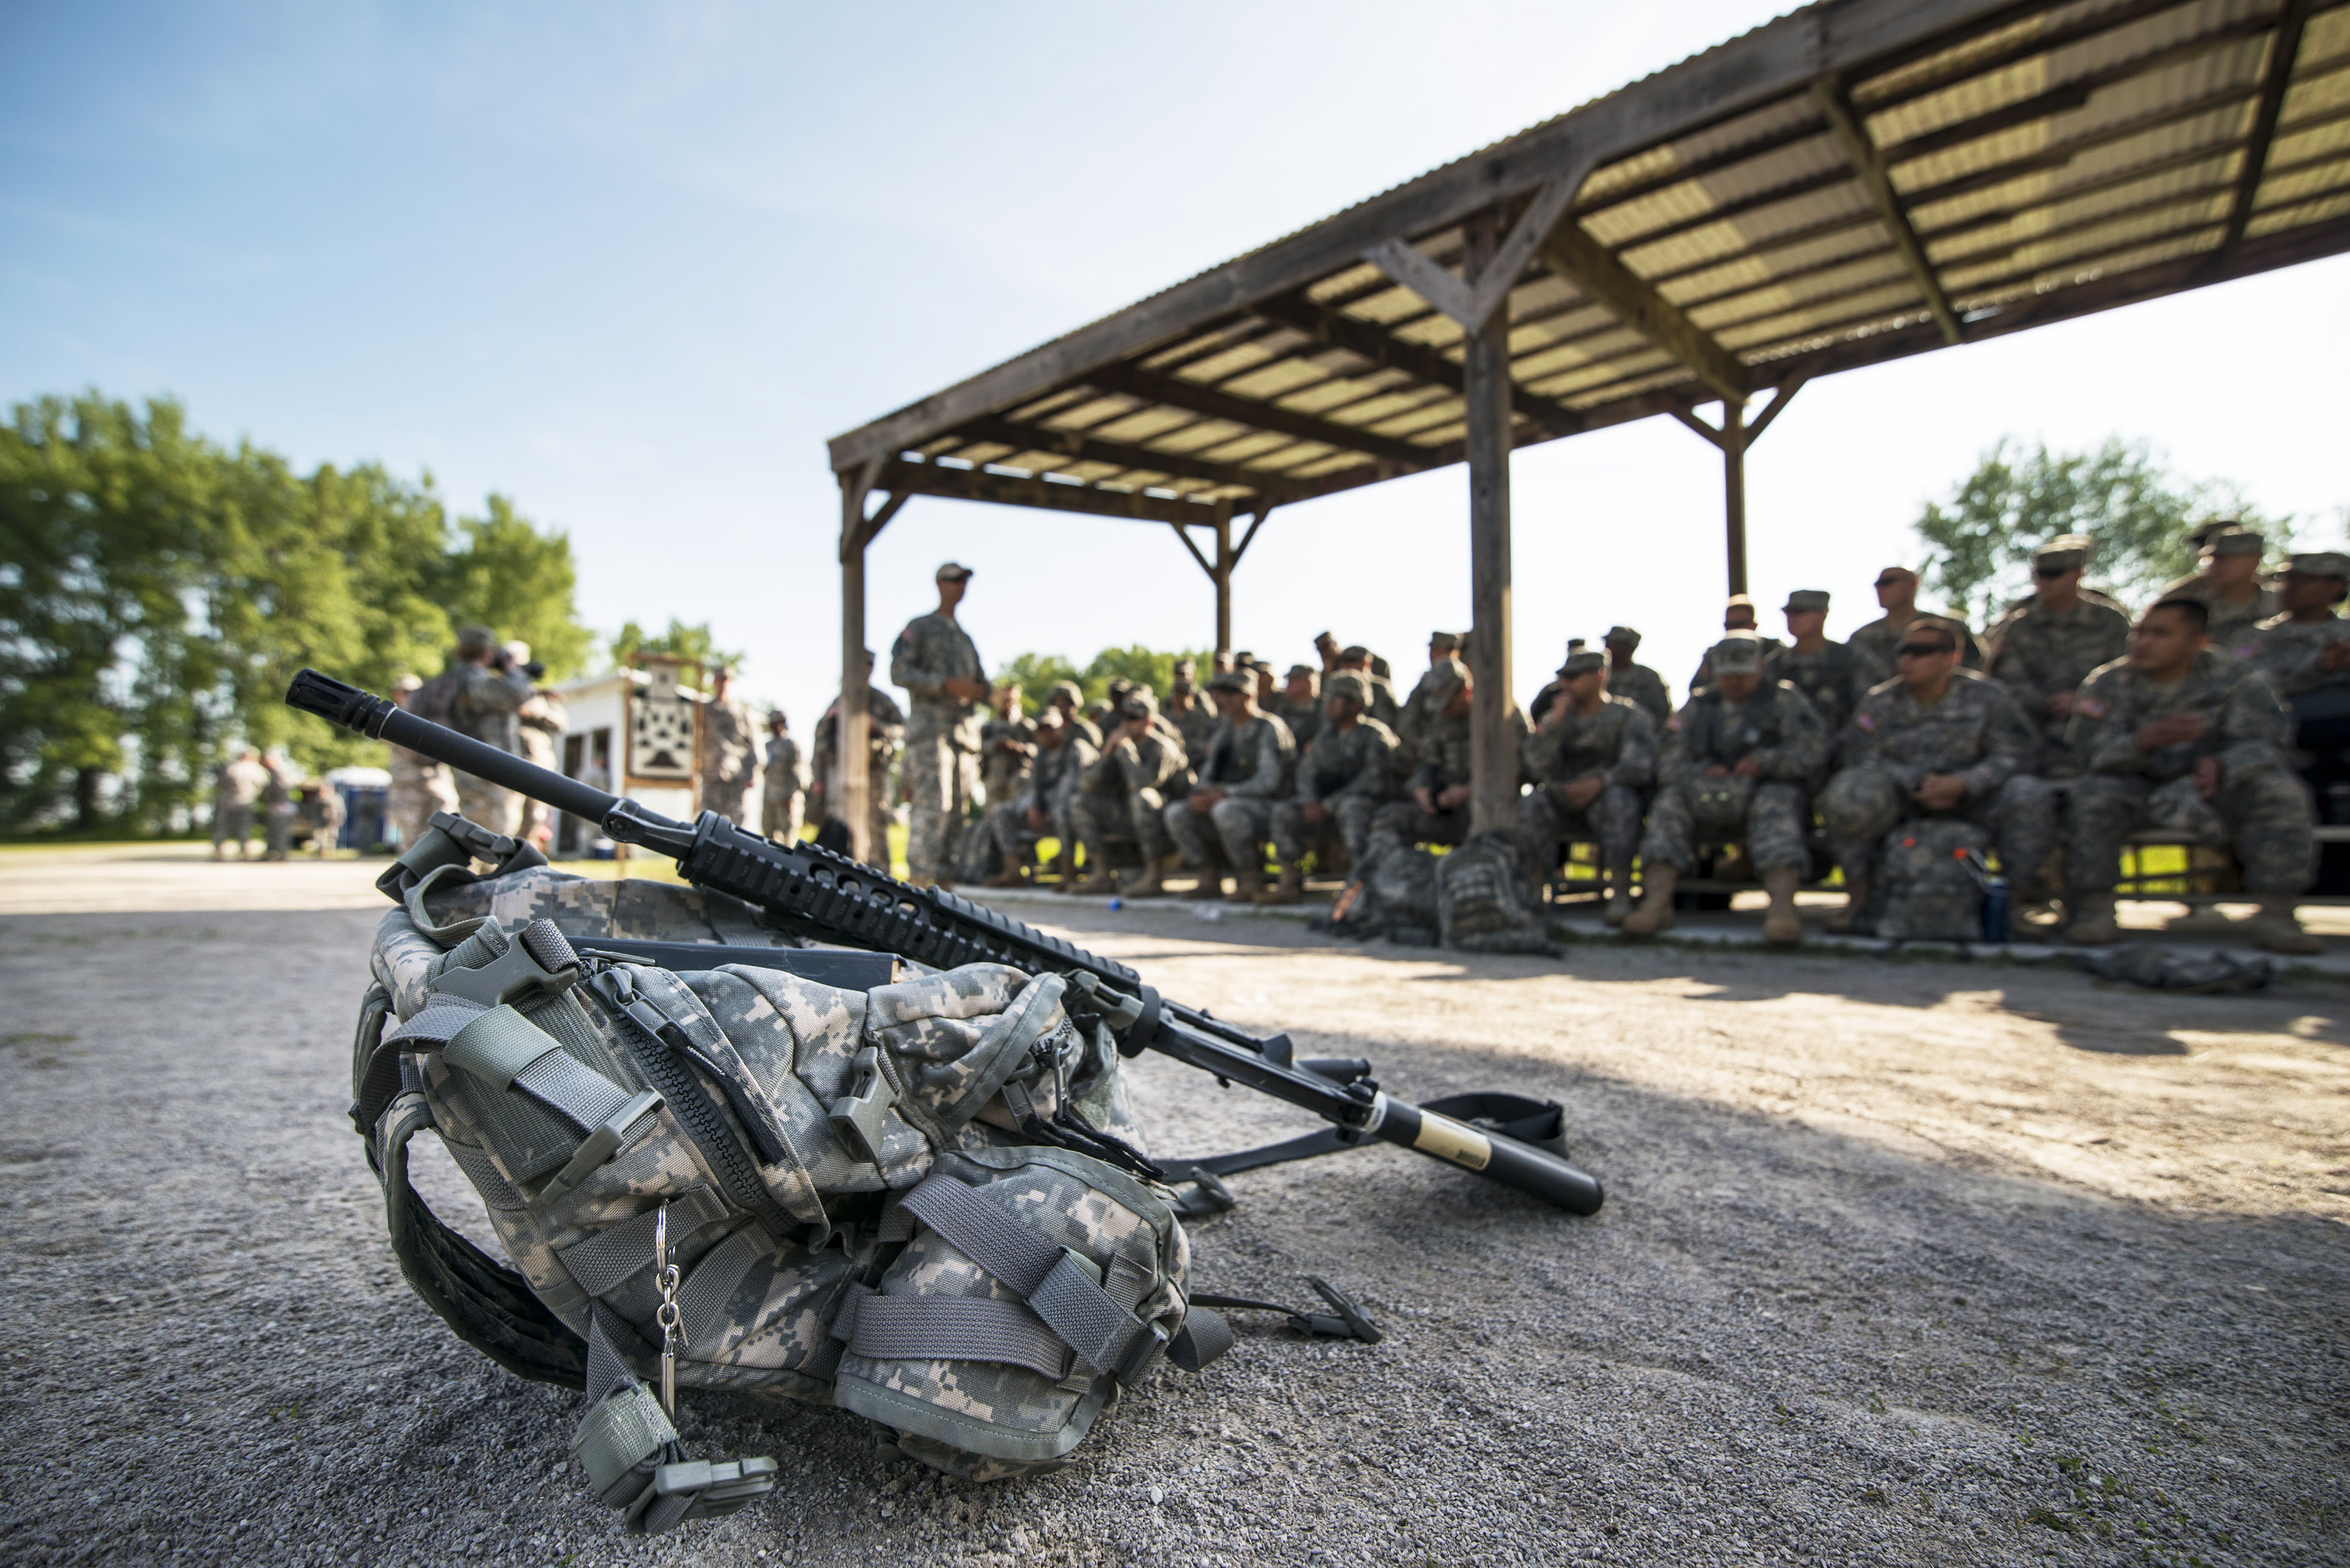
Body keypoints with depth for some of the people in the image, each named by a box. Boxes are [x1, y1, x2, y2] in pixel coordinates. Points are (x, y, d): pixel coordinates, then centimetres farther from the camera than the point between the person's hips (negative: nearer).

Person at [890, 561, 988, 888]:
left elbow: (983, 686, 27)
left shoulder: (966, 638, 25)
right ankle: (919, 880, -18)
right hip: (930, 729, -7)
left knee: (957, 810, 2)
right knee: (932, 805, -17)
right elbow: (899, 673, -8)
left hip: (965, 734, 7)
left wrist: (979, 692, 1)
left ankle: (945, 881, 5)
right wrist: (948, 684, -17)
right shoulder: (919, 628, 5)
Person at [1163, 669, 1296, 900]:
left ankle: (1251, 880, -20)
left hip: (1264, 809, -7)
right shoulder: (1226, 731, 16)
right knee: (1175, 812, -15)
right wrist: (1200, 795, -8)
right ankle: (1208, 879, -7)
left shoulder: (1270, 729, -7)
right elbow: (1209, 775, 16)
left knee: (1225, 810, -39)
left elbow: (1268, 782, -18)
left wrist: (1223, 795, -24)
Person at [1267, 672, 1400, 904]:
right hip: (1329, 806, 6)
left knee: (1350, 807, -39)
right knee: (1284, 812, -15)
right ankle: (1291, 885, -13)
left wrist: (1327, 805, -20)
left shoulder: (1375, 734, -7)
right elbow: (1307, 771, 13)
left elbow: (1373, 782, -17)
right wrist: (1312, 801, -10)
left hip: (1371, 804, -6)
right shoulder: (1325, 735, 15)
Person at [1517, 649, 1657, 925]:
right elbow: (1539, 770, -4)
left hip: (1608, 801, -2)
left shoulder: (1629, 715, 2)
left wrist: (1601, 781, -31)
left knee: (1618, 798, -36)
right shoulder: (1555, 717, 11)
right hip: (1562, 805, 3)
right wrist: (1555, 723, -12)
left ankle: (1621, 896, -29)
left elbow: (1640, 765, -15)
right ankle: (1534, 894, -26)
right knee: (1531, 803, -27)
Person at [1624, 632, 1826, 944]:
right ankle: (1656, 902, -38)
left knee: (1775, 803, -34)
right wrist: (1701, 773, -17)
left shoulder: (1784, 699, 9)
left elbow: (1811, 747, -6)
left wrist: (1763, 761, -23)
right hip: (1708, 806, 3)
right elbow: (1670, 761, 4)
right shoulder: (1697, 706, 16)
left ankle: (1782, 906, -51)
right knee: (1670, 800, -23)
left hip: (1767, 790, -2)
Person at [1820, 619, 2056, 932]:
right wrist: (1917, 782, -21)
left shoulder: (1987, 697, -1)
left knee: (2029, 795, -30)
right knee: (1847, 794, -32)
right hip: (1901, 797, 0)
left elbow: (2012, 753, -7)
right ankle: (1860, 894, -12)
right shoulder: (1880, 702, 0)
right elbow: (1864, 757, -6)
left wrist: (1962, 784, -24)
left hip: (1972, 796, 0)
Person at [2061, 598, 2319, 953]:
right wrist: (2145, 741, -42)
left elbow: (2264, 741, -16)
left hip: (2216, 786, 1)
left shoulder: (2238, 677, -4)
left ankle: (2275, 915, -20)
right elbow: (2095, 751, -19)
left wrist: (2221, 767, -40)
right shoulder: (2108, 684, -7)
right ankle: (2096, 912, -25)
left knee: (2277, 790, -25)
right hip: (2138, 789, -1)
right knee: (2093, 794, -31)